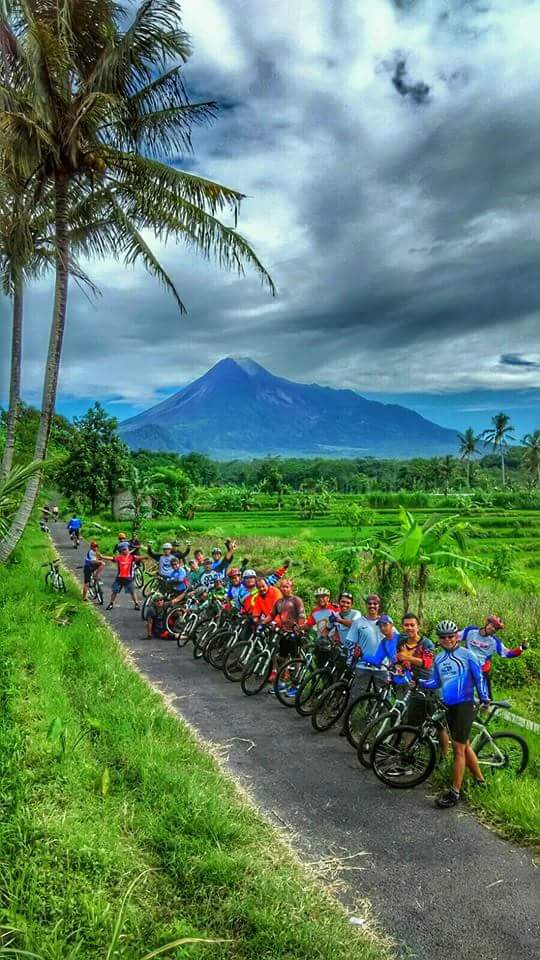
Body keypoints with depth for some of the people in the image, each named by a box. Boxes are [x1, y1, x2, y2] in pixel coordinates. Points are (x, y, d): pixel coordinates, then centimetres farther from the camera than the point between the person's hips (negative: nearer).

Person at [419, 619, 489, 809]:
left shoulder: (466, 654, -4)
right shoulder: (438, 659, 11)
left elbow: (479, 677, -2)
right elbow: (435, 682, 10)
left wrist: (484, 698, -8)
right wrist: (419, 682, -5)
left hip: (464, 704, -6)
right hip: (449, 706, 6)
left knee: (459, 748, -7)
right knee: (464, 745, 15)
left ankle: (455, 792, -2)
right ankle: (480, 780, 31)